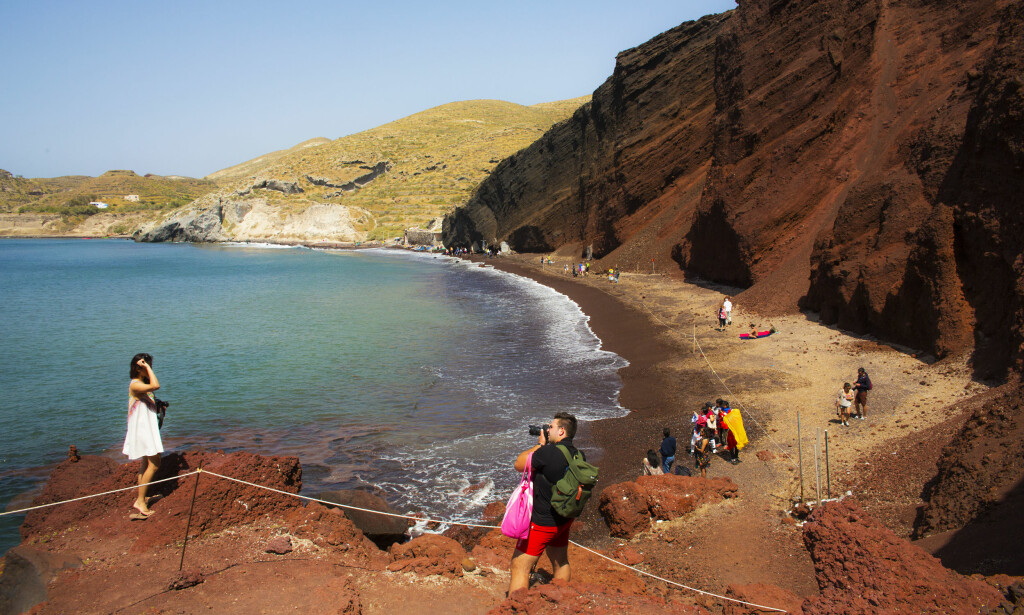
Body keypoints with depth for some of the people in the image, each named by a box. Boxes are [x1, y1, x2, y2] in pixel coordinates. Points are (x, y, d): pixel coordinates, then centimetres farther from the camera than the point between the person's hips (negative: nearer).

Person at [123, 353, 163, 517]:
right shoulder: (135, 385, -20)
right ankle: (140, 501, -4)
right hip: (142, 428, -10)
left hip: (149, 428, 10)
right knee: (154, 464, -9)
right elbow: (156, 386, -38)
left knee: (147, 463, 16)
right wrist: (147, 368, -29)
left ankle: (140, 498, 24)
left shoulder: (143, 382, 10)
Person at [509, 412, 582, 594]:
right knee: (561, 562, 25)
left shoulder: (548, 452, -25)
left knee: (519, 567, -2)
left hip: (543, 522, -9)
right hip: (565, 519, 9)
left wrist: (540, 444, -1)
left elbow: (519, 465, -10)